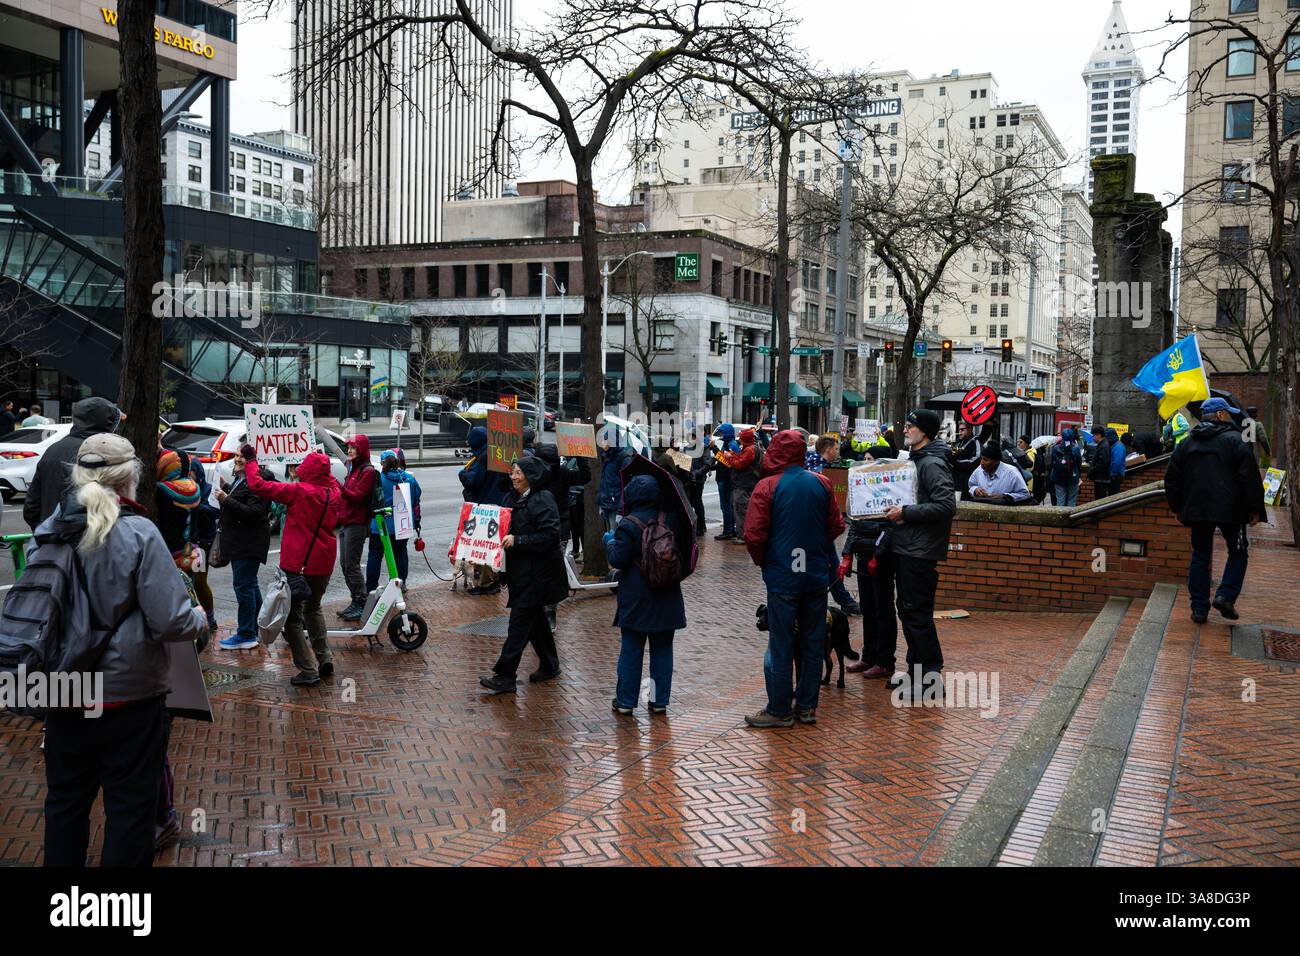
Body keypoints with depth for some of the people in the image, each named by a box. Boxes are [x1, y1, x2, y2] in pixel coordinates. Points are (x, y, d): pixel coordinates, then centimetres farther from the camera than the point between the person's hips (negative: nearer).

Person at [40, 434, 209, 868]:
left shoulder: (47, 532, -3)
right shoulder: (138, 534, -18)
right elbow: (171, 622, -19)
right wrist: (201, 619, 2)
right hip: (129, 697, -4)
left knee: (65, 800, 20)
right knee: (131, 805, 10)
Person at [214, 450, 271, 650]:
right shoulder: (239, 481, 16)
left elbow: (255, 512, -26)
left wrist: (227, 500, -24)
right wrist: (223, 495, 11)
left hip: (249, 543, -11)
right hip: (240, 543, 11)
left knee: (244, 585, -9)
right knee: (250, 585, 16)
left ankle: (246, 635, -5)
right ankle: (253, 630, 25)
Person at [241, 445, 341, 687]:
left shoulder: (299, 491, -16)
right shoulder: (334, 494, 0)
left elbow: (258, 486, -15)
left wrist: (250, 461, -2)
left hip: (298, 565, -6)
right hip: (324, 564, 6)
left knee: (292, 617, 4)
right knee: (313, 607, 27)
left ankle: (308, 670, -2)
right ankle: (325, 659, 22)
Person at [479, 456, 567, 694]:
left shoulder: (542, 501, -15)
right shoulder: (514, 498, 12)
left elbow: (549, 536, -22)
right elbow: (508, 528, 22)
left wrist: (517, 540, -25)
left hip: (537, 573, -9)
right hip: (520, 570, 9)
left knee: (520, 620, -9)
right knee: (535, 618, 17)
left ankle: (505, 676, -9)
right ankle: (549, 665, 30)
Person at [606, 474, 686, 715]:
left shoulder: (629, 524, -15)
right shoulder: (670, 519, 0)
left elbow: (618, 560, -15)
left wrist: (609, 541, 2)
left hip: (636, 598, -4)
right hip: (666, 596, 4)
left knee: (631, 650, 6)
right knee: (662, 648, 11)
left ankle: (625, 701, 12)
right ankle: (660, 700, 15)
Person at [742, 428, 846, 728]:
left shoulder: (767, 487, -12)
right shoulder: (821, 483, 0)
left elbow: (754, 535, -15)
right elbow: (837, 526, 4)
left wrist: (762, 561, 4)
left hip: (782, 577, -4)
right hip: (817, 575, 4)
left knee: (781, 646, 4)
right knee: (812, 643, 13)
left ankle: (780, 710, 10)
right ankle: (807, 706, 21)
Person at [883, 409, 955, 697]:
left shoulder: (932, 464, -15)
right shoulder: (914, 460, 16)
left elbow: (946, 506, -25)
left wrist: (906, 513, -21)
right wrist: (896, 509, 9)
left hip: (920, 552, -10)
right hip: (905, 548, 10)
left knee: (918, 614, -5)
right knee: (907, 611, 15)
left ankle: (930, 676, 3)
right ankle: (916, 671, 25)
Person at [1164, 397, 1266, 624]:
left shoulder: (1187, 443, 10)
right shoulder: (1234, 440, -5)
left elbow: (1172, 477, 13)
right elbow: (1249, 477, -10)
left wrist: (1177, 507, 20)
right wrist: (1255, 509, -5)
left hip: (1197, 511, 4)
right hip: (1229, 511, -4)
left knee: (1200, 556, 9)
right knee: (1237, 553, 11)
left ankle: (1199, 608, 7)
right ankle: (1226, 596, -6)